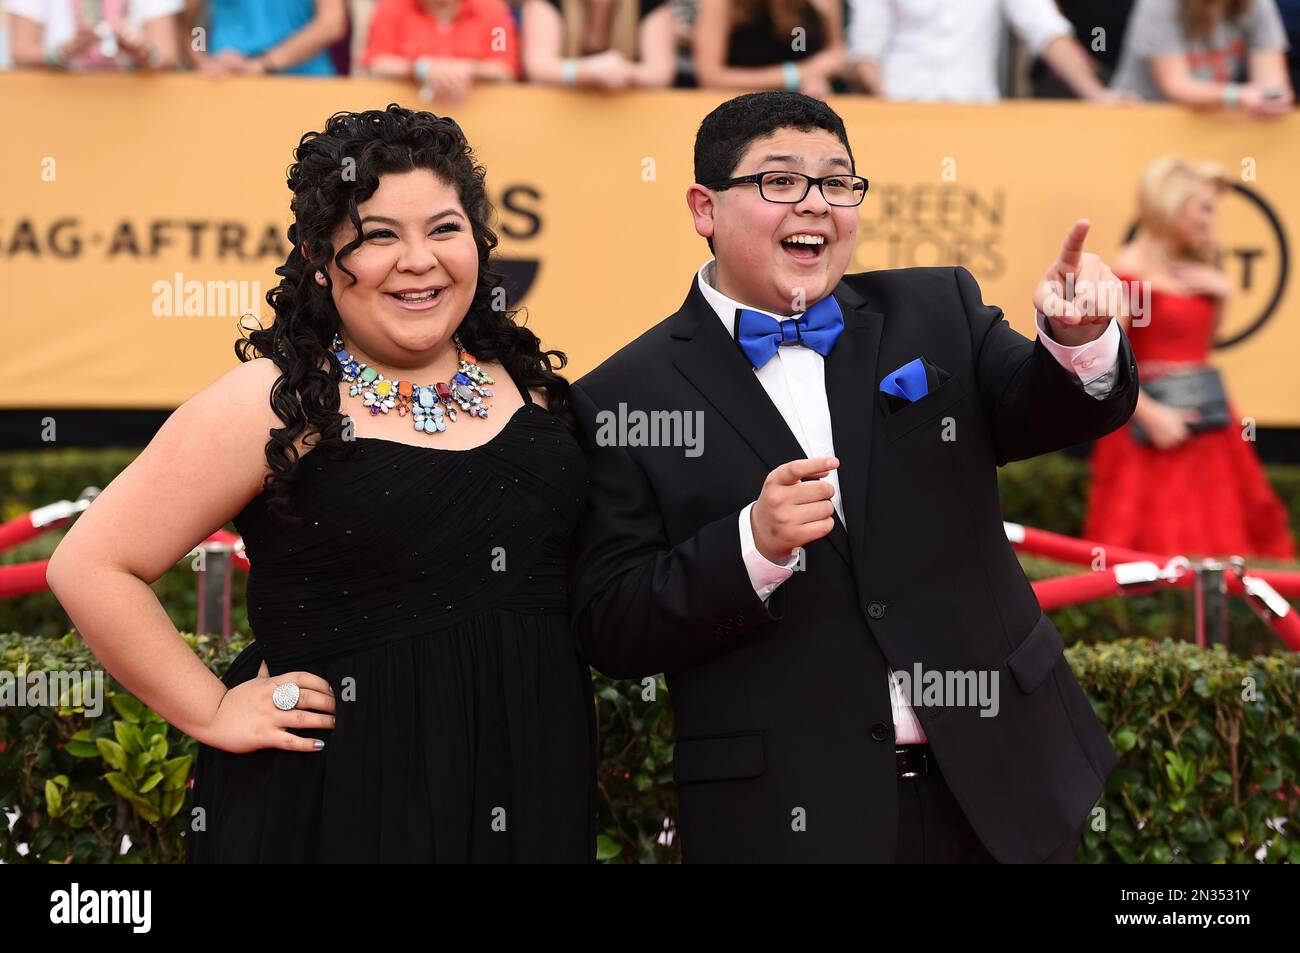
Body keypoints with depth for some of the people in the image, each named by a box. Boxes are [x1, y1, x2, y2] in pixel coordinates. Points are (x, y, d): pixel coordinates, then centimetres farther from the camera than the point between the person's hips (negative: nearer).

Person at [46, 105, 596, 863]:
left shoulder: (529, 383, 7)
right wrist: (212, 712, -9)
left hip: (538, 781, 5)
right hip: (344, 793, -5)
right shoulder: (276, 403, -8)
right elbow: (92, 566, -10)